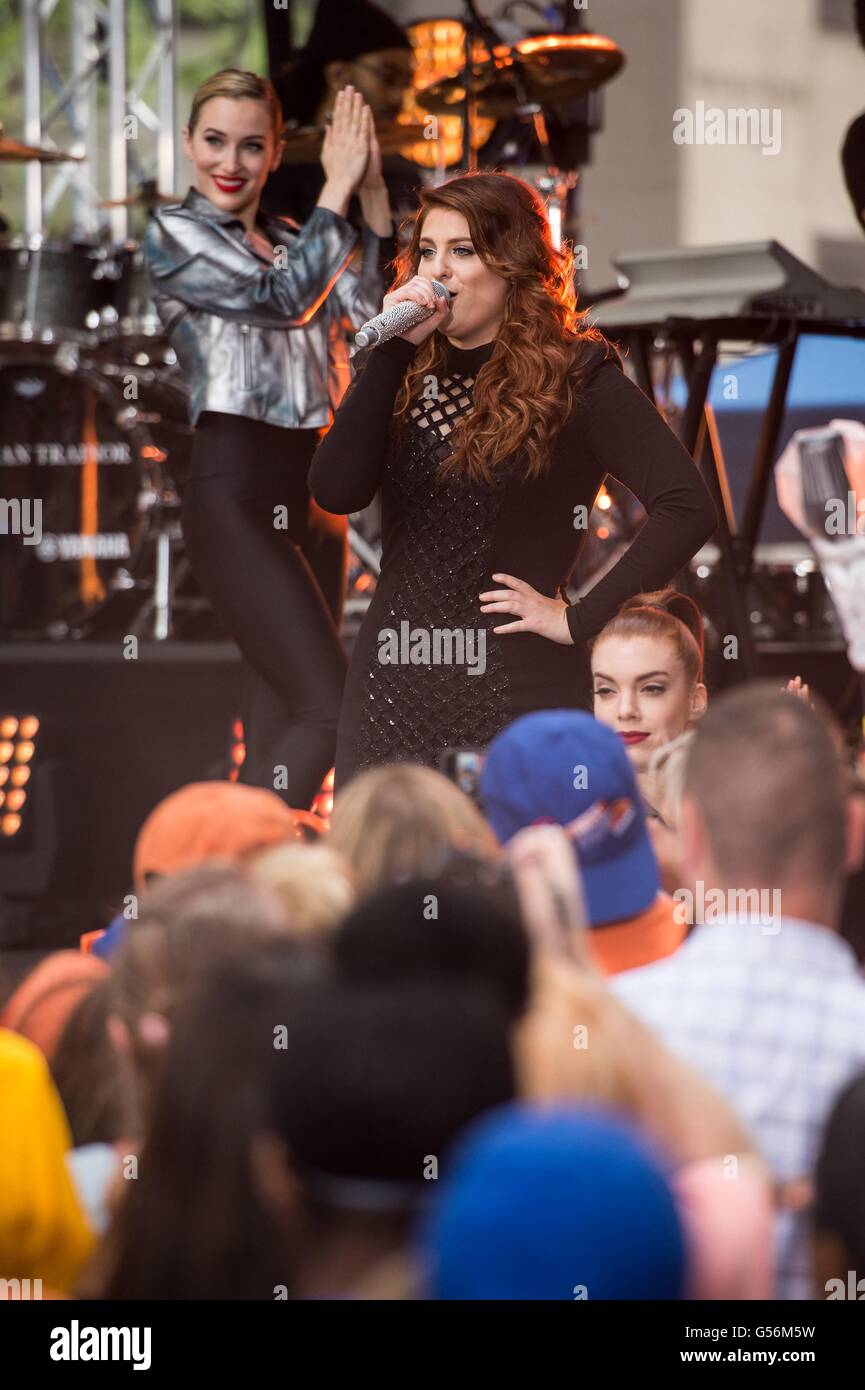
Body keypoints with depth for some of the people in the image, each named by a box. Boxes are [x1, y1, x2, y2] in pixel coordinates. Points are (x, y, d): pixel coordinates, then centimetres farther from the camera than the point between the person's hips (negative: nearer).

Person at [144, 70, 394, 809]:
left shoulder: (291, 243, 18)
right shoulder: (174, 233, -1)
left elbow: (370, 310, 1)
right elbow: (286, 299, -14)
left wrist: (374, 192, -7)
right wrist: (337, 187, -12)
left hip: (307, 489, 7)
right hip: (235, 491, -7)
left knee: (284, 709, 6)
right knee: (328, 706, -17)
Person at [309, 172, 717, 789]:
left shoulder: (575, 374, -4)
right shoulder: (407, 372, 11)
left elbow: (687, 508, -14)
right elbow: (336, 492, -5)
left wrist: (581, 620, -13)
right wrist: (393, 349, -8)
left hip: (514, 692, -5)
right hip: (393, 690, 5)